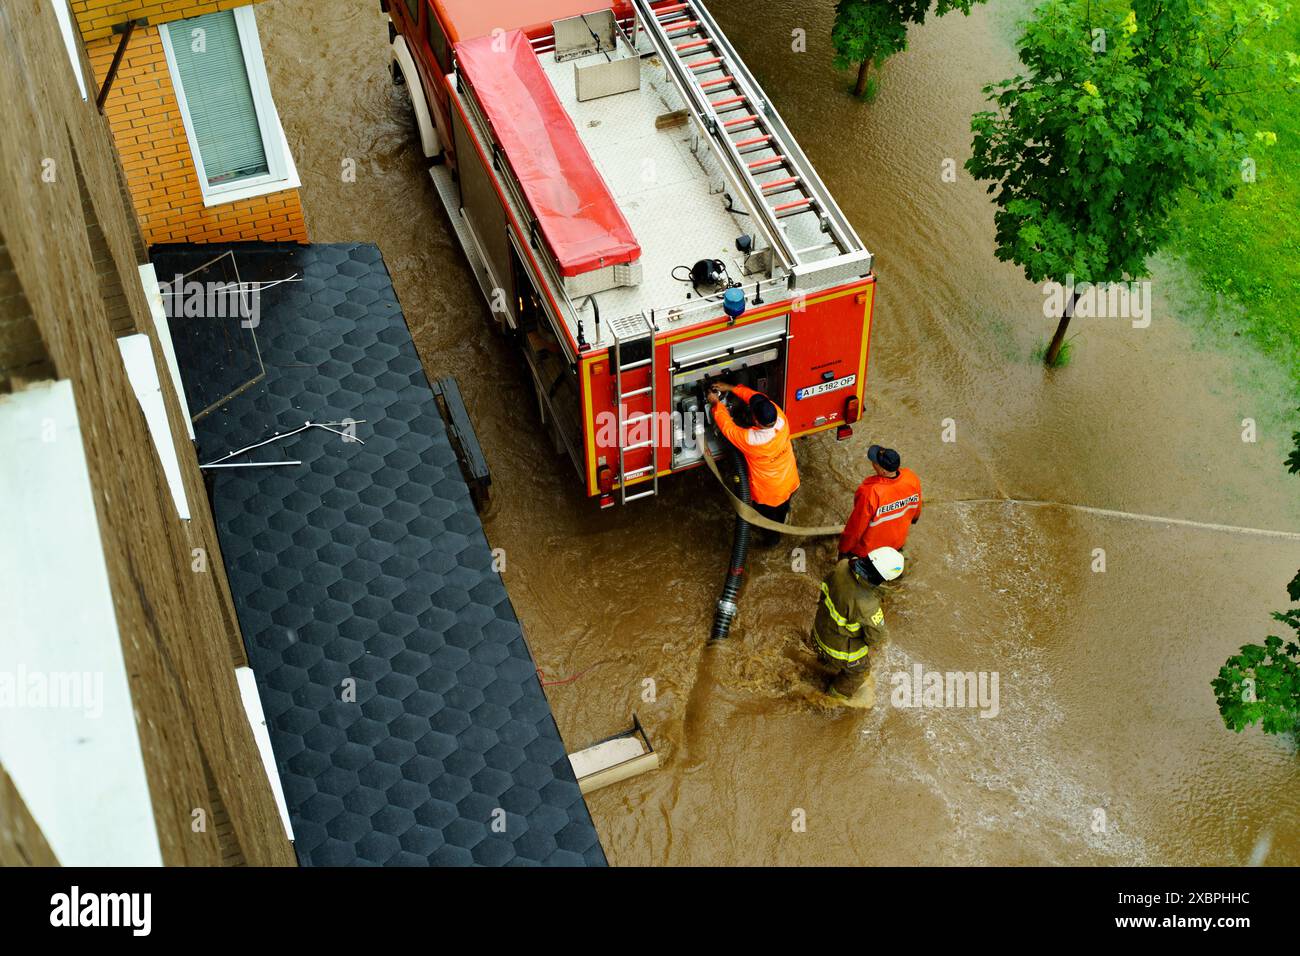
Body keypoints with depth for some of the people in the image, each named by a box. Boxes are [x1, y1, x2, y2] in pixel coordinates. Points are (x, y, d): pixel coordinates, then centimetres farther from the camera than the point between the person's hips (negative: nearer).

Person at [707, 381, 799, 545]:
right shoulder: (781, 420, -30)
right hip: (790, 485, 4)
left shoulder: (749, 439, -41)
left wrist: (716, 404, -7)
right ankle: (781, 523, 65)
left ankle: (771, 538, 57)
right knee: (782, 508, 36)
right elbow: (756, 397, -15)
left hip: (768, 494, -4)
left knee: (766, 517, 29)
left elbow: (727, 426, -22)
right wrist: (730, 388, -9)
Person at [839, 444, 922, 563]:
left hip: (869, 550, -5)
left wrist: (843, 549, -10)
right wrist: (913, 518, 23)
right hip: (897, 543, 5)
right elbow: (916, 507, -1)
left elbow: (856, 527, -27)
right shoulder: (912, 479, -24)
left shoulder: (870, 493, -42)